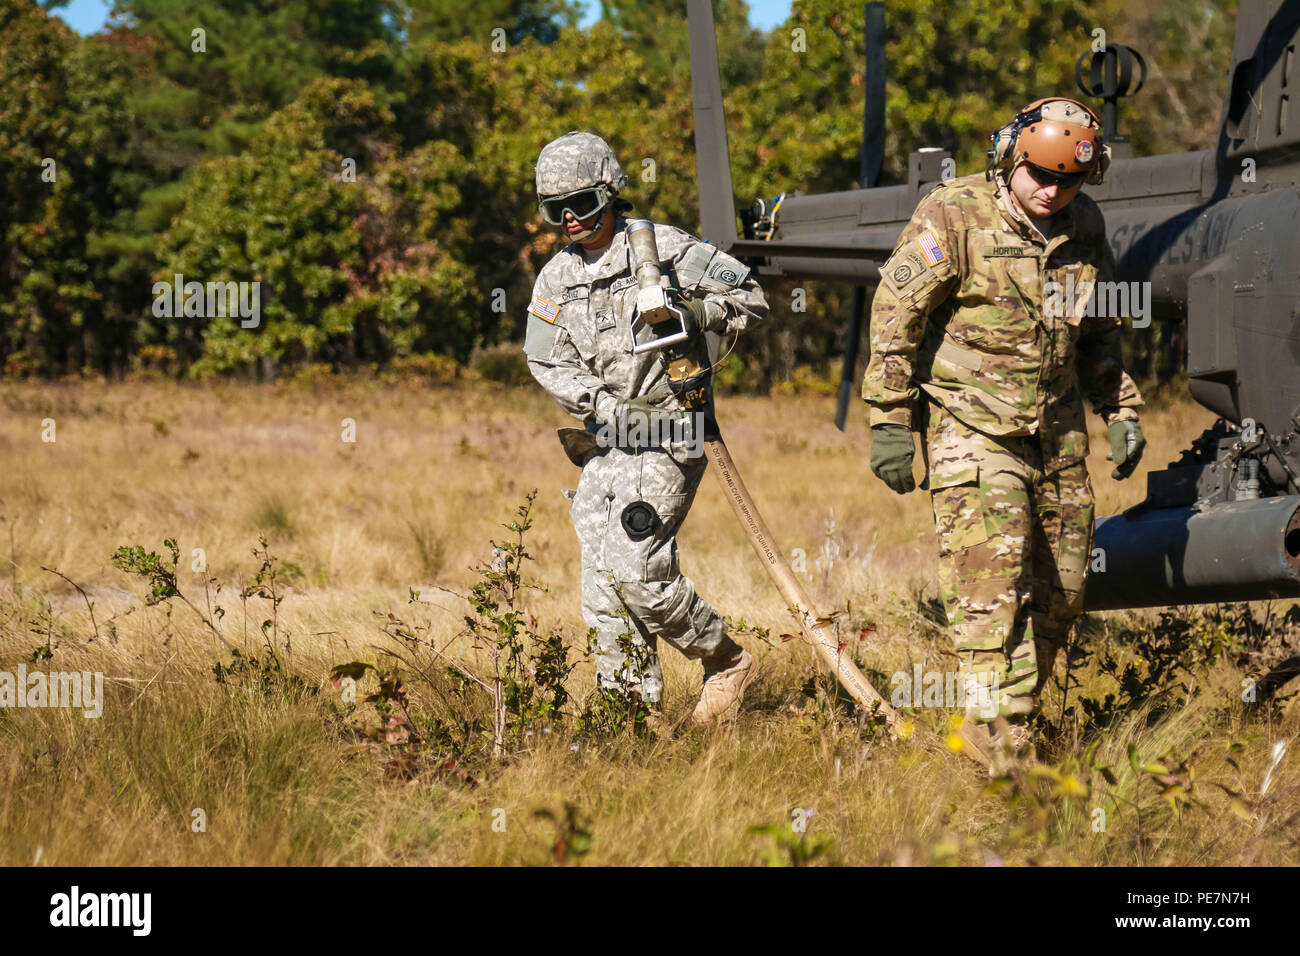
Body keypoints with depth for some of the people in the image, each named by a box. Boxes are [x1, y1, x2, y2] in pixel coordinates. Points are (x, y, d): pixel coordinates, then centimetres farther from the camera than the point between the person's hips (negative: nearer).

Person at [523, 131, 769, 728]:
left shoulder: (665, 249, -5)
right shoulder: (555, 280, 10)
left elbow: (750, 299, -2)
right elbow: (548, 364, 5)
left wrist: (690, 313, -18)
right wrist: (601, 403, -11)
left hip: (665, 439, -6)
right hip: (603, 446, 6)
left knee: (634, 569, -15)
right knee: (604, 587, 3)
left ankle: (726, 663, 3)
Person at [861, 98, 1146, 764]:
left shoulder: (1084, 227, 6)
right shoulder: (953, 217, -12)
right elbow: (895, 316, -10)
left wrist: (1121, 411, 18)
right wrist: (890, 422, -12)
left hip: (1056, 428, 6)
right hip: (973, 426, -6)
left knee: (1062, 589, 7)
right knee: (992, 581, -16)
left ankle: (1019, 718, 22)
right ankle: (1000, 748, -19)